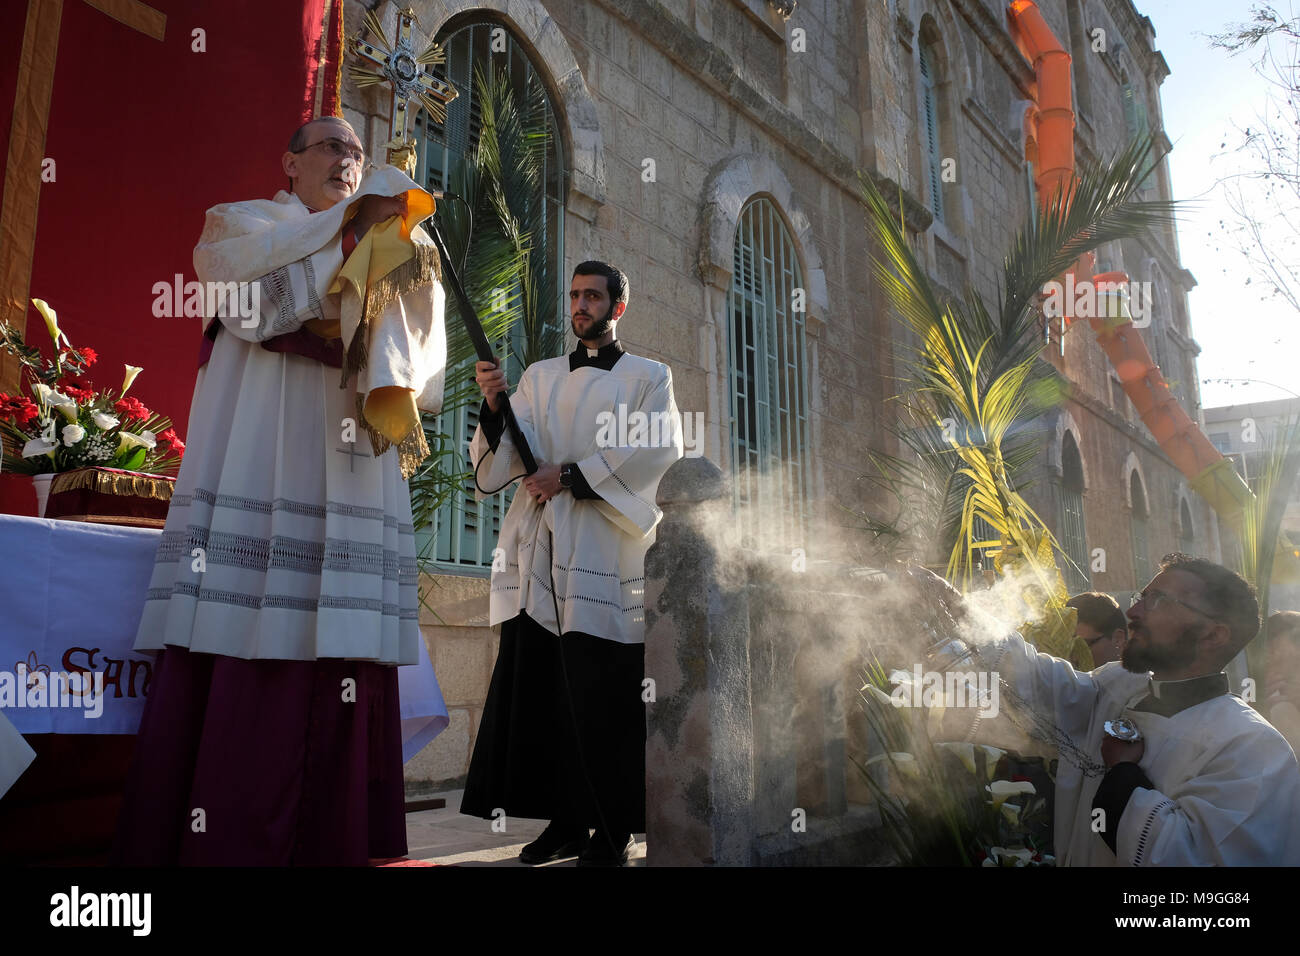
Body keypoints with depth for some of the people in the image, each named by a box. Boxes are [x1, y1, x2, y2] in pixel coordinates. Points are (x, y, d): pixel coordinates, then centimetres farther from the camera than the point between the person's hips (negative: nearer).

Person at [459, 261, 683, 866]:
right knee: (540, 689, 2)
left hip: (606, 554, -3)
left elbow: (656, 453, -4)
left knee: (604, 698, -5)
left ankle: (611, 833, 6)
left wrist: (570, 476, -9)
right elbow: (507, 454, 8)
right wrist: (493, 405, -12)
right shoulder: (540, 377, 20)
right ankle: (564, 821, 14)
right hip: (541, 552, 4)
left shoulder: (649, 378, 11)